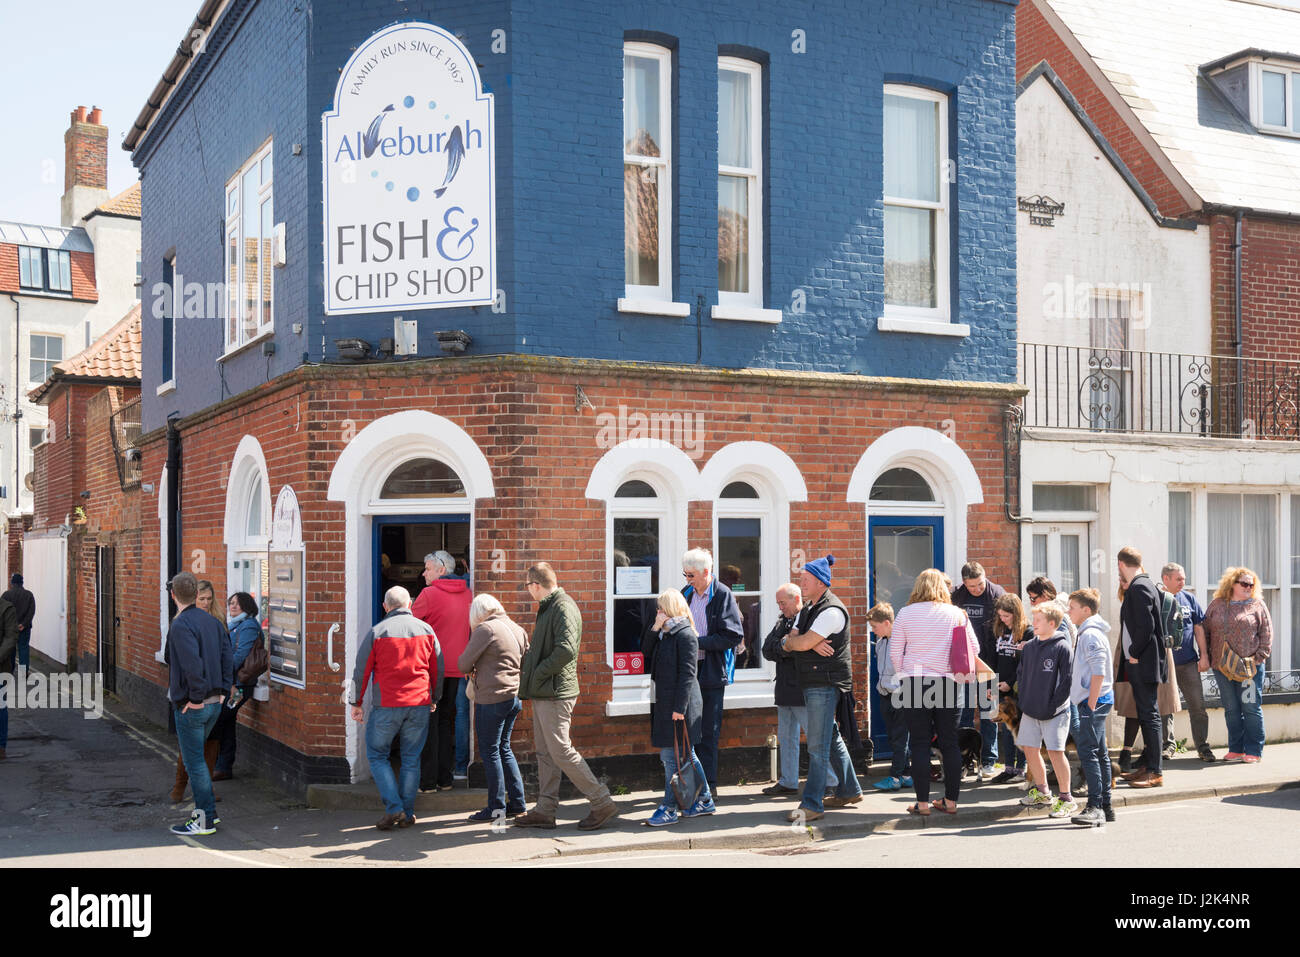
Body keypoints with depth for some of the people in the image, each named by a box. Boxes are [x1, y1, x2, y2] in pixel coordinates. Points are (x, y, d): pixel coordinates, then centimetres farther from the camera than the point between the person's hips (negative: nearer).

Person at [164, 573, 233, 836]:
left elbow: (193, 664, -27)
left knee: (194, 762, 1)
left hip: (190, 706, -8)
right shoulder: (212, 621, 9)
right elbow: (228, 656, 10)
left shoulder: (180, 625, -16)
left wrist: (196, 697, -19)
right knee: (196, 758, 21)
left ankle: (205, 821, 6)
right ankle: (206, 810, 25)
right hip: (214, 704, 8)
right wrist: (222, 691, 11)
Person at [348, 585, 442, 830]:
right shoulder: (426, 630, 6)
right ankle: (407, 814, 9)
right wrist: (433, 699, 23)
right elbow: (438, 669, 11)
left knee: (377, 755, 9)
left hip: (386, 705, -3)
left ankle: (394, 808, -3)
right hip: (419, 704, 3)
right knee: (411, 759, 9)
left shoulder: (376, 632, -2)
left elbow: (361, 670, -1)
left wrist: (356, 703, 8)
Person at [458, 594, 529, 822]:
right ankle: (517, 803, 18)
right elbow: (527, 663, 19)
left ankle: (496, 807, 6)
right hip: (515, 696, 8)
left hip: (493, 698, -8)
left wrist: (471, 670, 14)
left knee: (490, 751, 2)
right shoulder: (518, 630, 12)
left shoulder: (485, 629, -11)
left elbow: (463, 664, -10)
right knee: (503, 748, 17)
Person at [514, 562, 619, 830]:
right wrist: (526, 663, 12)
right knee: (545, 753, 11)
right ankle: (545, 811, 16)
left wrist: (538, 673, -18)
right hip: (543, 694, 10)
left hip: (555, 692, -10)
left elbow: (566, 649, -27)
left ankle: (602, 802, -2)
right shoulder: (548, 608, 17)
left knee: (561, 752, -8)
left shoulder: (563, 608, -15)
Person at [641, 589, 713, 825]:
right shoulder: (664, 634, 14)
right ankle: (704, 801, 23)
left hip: (679, 704, -9)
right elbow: (646, 651, 9)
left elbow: (687, 673, -17)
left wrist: (679, 707, -20)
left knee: (672, 756, -5)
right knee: (685, 754, 14)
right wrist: (655, 628, -3)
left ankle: (670, 808, 1)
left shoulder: (685, 634, -13)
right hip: (665, 702, 9)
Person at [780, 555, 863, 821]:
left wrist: (790, 641, 0)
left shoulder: (831, 611, -15)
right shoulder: (809, 608, 17)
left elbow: (802, 643, -22)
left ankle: (812, 804, -7)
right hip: (812, 683, 10)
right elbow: (791, 641, 7)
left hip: (826, 684, -10)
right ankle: (849, 790, 29)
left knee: (818, 745, -9)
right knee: (832, 739, 18)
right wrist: (812, 644, -13)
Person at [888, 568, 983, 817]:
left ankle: (922, 803, 4)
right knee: (949, 743, 9)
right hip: (949, 684, 1)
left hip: (915, 683, -1)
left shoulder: (906, 614, 0)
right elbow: (974, 649, 6)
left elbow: (895, 652, 3)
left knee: (920, 744, 3)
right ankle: (950, 801, 13)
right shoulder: (957, 614, 2)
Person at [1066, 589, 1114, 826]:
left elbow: (1098, 672, -21)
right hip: (1094, 702, 11)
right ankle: (1104, 807, 17)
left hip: (1094, 701, -11)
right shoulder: (1088, 633, 18)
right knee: (1099, 753, 12)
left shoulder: (1091, 635, -14)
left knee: (1087, 751, -13)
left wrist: (1091, 704, -19)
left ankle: (1095, 808, -15)